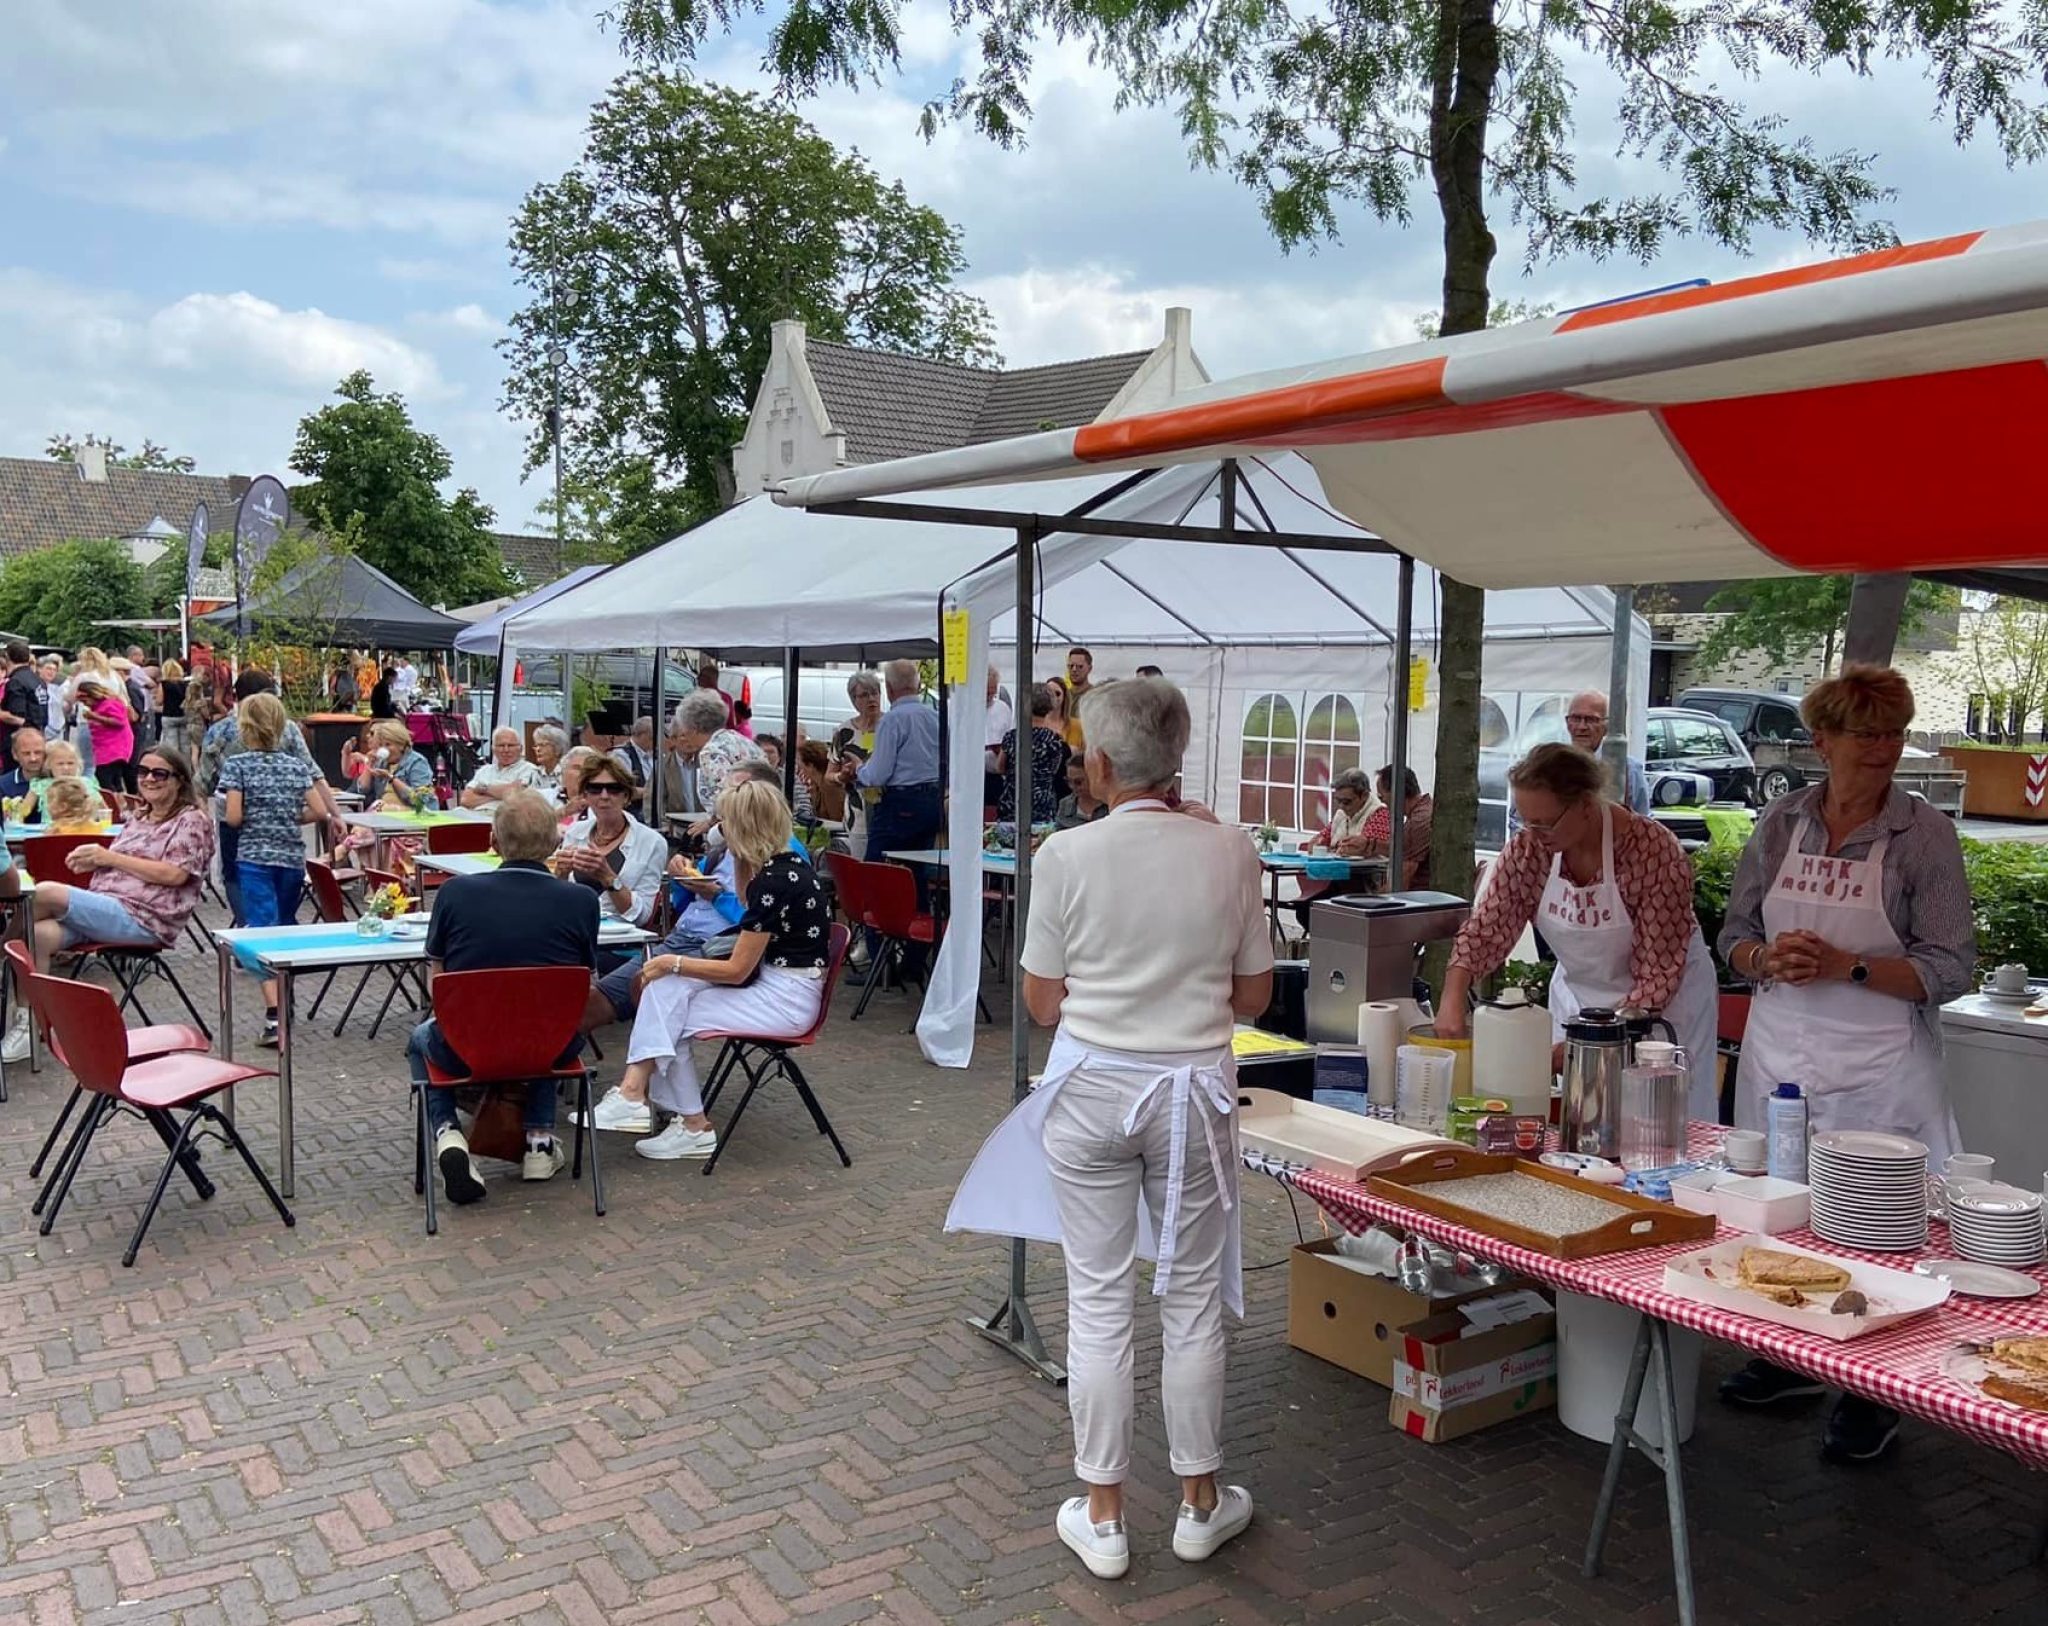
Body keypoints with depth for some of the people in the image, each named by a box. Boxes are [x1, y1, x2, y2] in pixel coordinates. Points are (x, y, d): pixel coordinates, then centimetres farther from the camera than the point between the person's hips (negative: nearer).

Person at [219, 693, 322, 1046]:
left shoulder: (237, 765, -4)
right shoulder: (297, 765, 7)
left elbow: (233, 818, -10)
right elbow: (317, 812, 4)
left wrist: (254, 820, 11)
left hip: (254, 858, -4)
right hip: (292, 858, 4)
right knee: (285, 927, 18)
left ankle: (274, 1015, -21)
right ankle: (282, 1007, 23)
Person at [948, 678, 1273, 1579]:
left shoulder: (1067, 855, -11)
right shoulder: (1228, 849, -7)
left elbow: (1041, 1002, -2)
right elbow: (1253, 996, 2)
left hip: (1090, 1088, -1)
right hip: (1193, 1090, 1)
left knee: (1099, 1300, 10)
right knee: (1192, 1297, 15)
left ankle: (1102, 1515, 22)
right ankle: (1200, 1503, 30)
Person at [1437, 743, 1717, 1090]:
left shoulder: (1654, 851, -26)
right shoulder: (1529, 847, -13)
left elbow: (1657, 977, -23)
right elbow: (1485, 929, -12)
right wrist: (1452, 1001, -28)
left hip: (1663, 1006, -4)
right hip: (1576, 994, 4)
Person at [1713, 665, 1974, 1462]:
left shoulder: (1925, 834, -7)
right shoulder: (1780, 822, 3)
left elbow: (1950, 970, -9)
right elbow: (1734, 934, 10)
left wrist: (1844, 965, -19)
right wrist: (1768, 960, -11)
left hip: (1877, 1068, -4)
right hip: (1779, 1054, 4)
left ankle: (1872, 1395, 20)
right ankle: (1789, 1356, 35)